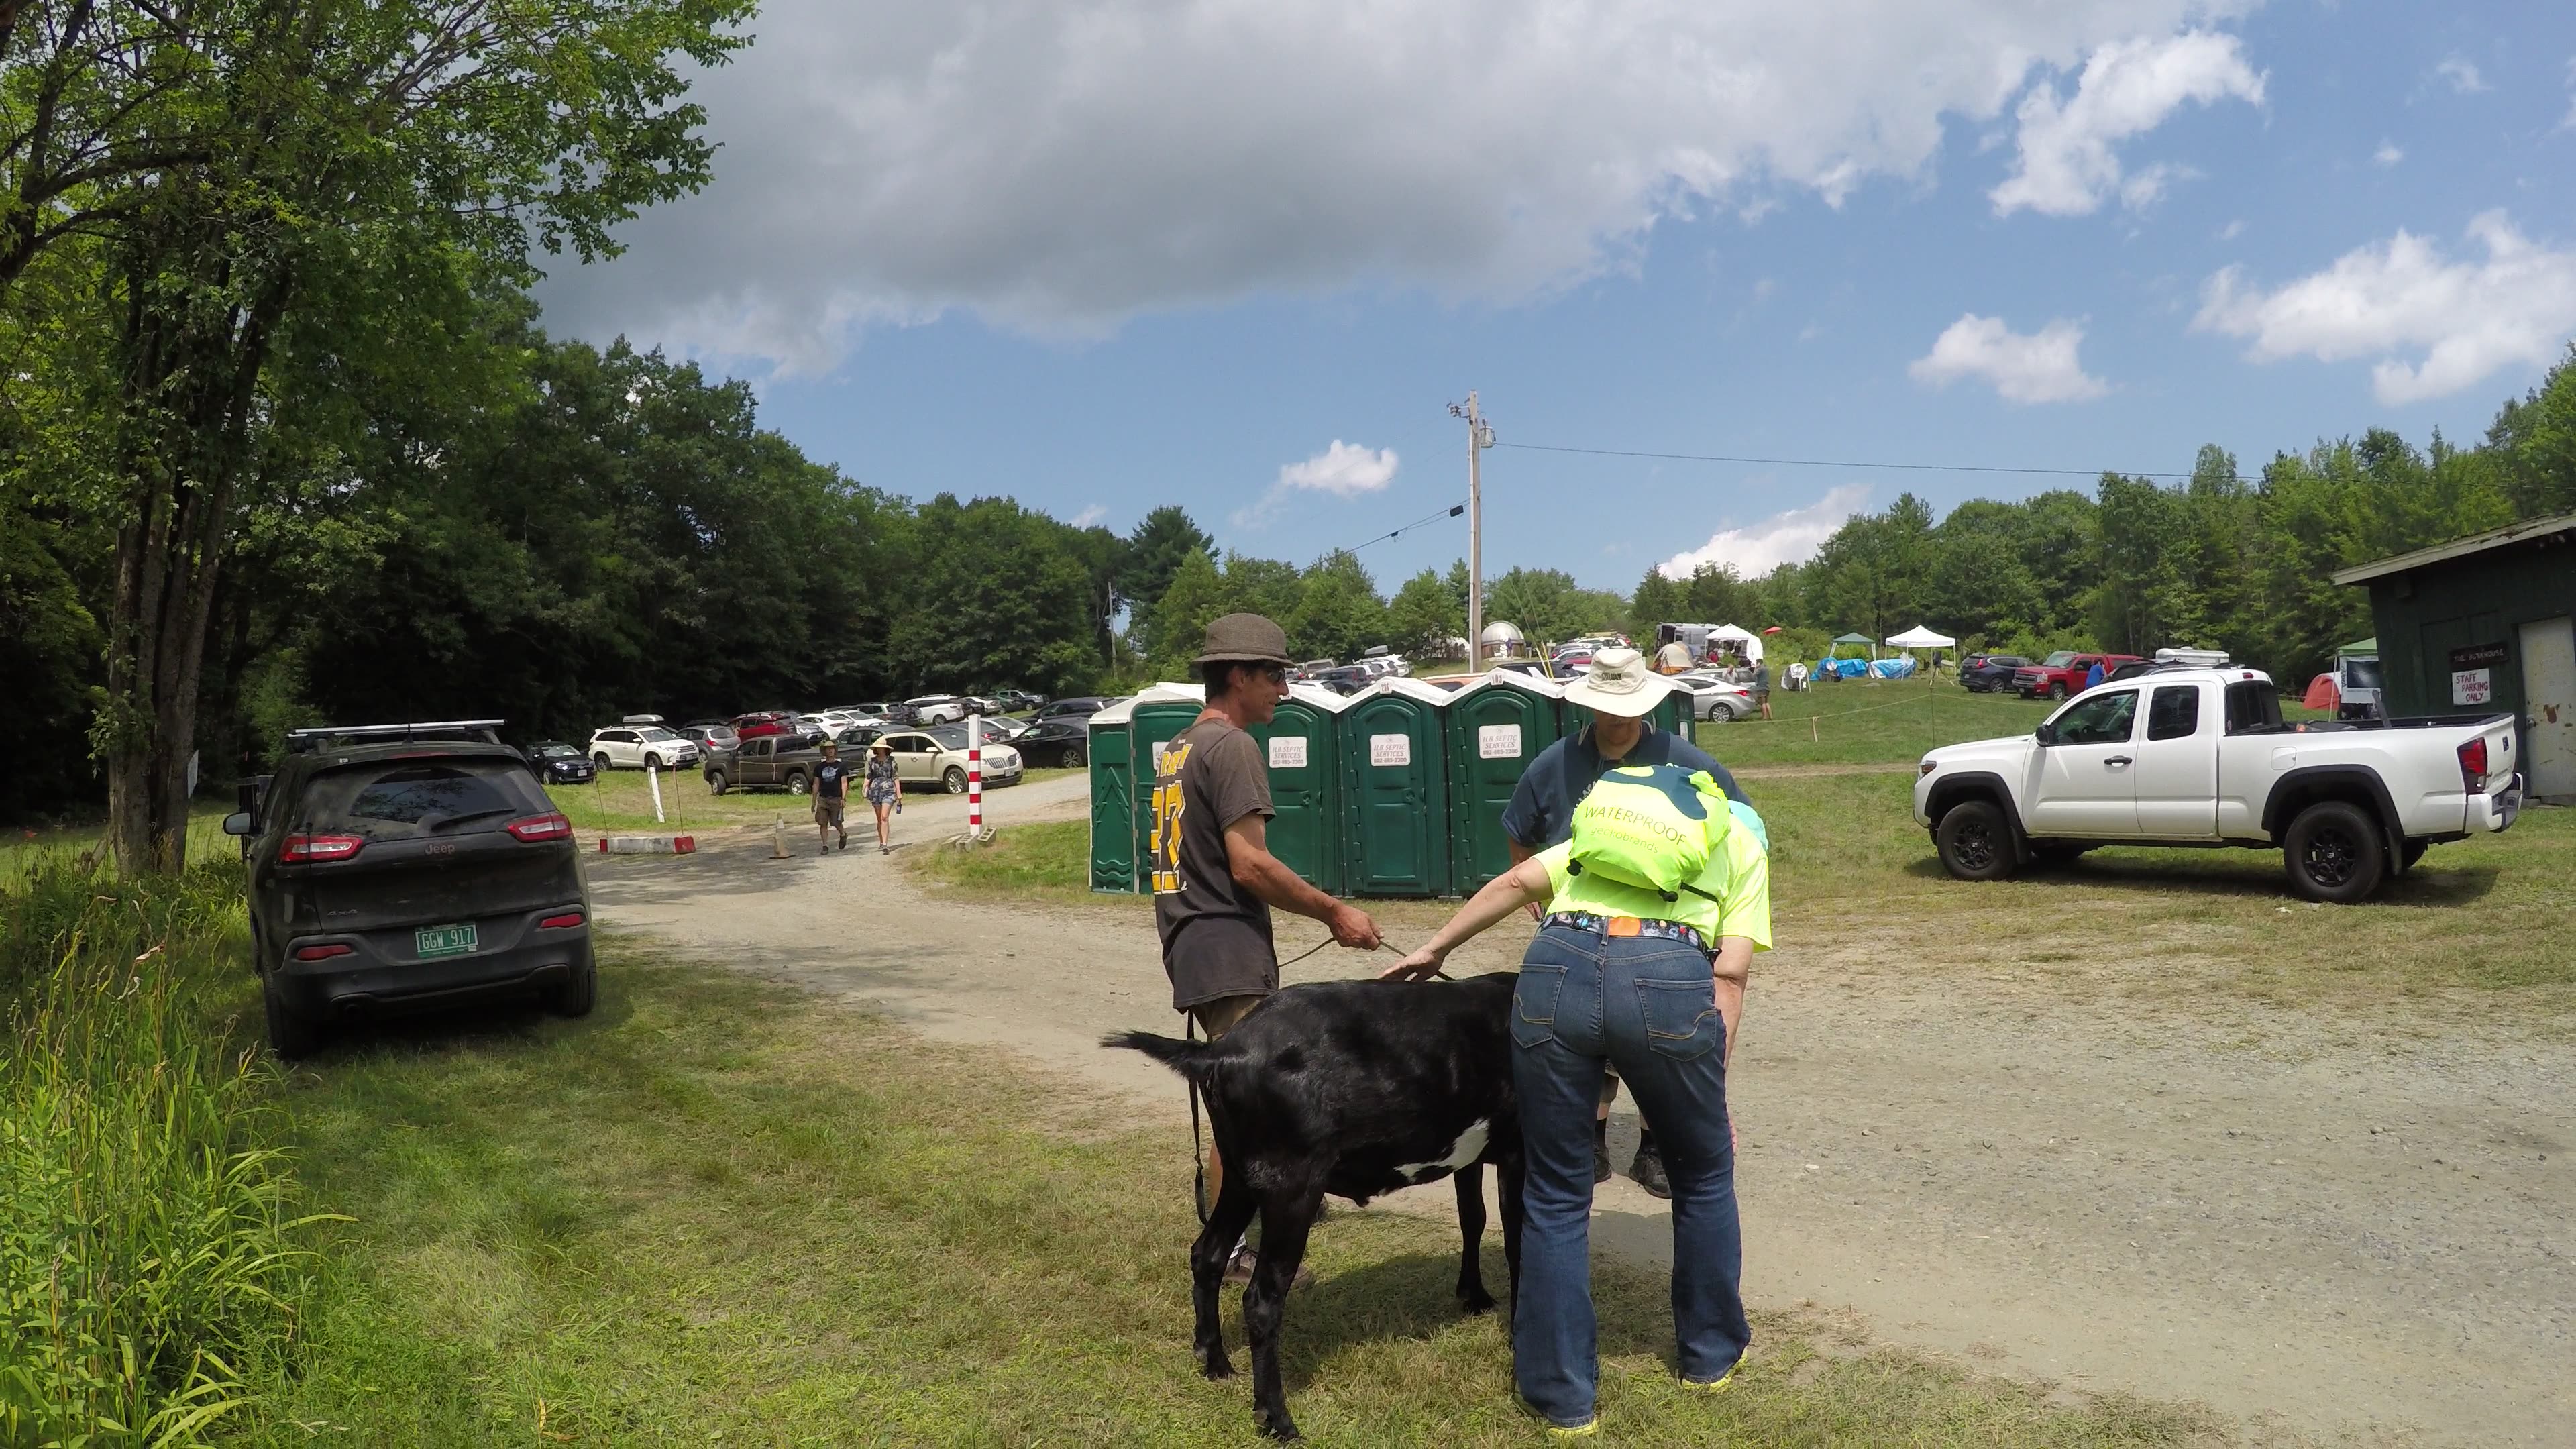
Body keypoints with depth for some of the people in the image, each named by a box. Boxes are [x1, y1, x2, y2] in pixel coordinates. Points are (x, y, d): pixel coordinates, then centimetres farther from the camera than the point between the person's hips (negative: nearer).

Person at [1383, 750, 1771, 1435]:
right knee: (1703, 1174, 25)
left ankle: (1563, 1393, 23)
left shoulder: (1606, 822, 35)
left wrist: (1435, 949, 29)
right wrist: (1709, 1085, 15)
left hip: (1556, 967, 2)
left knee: (1556, 1194, 17)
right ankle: (1712, 1354, 40)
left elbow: (1516, 882, 21)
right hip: (1667, 977, -2)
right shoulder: (1743, 844, 26)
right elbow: (1729, 974, 12)